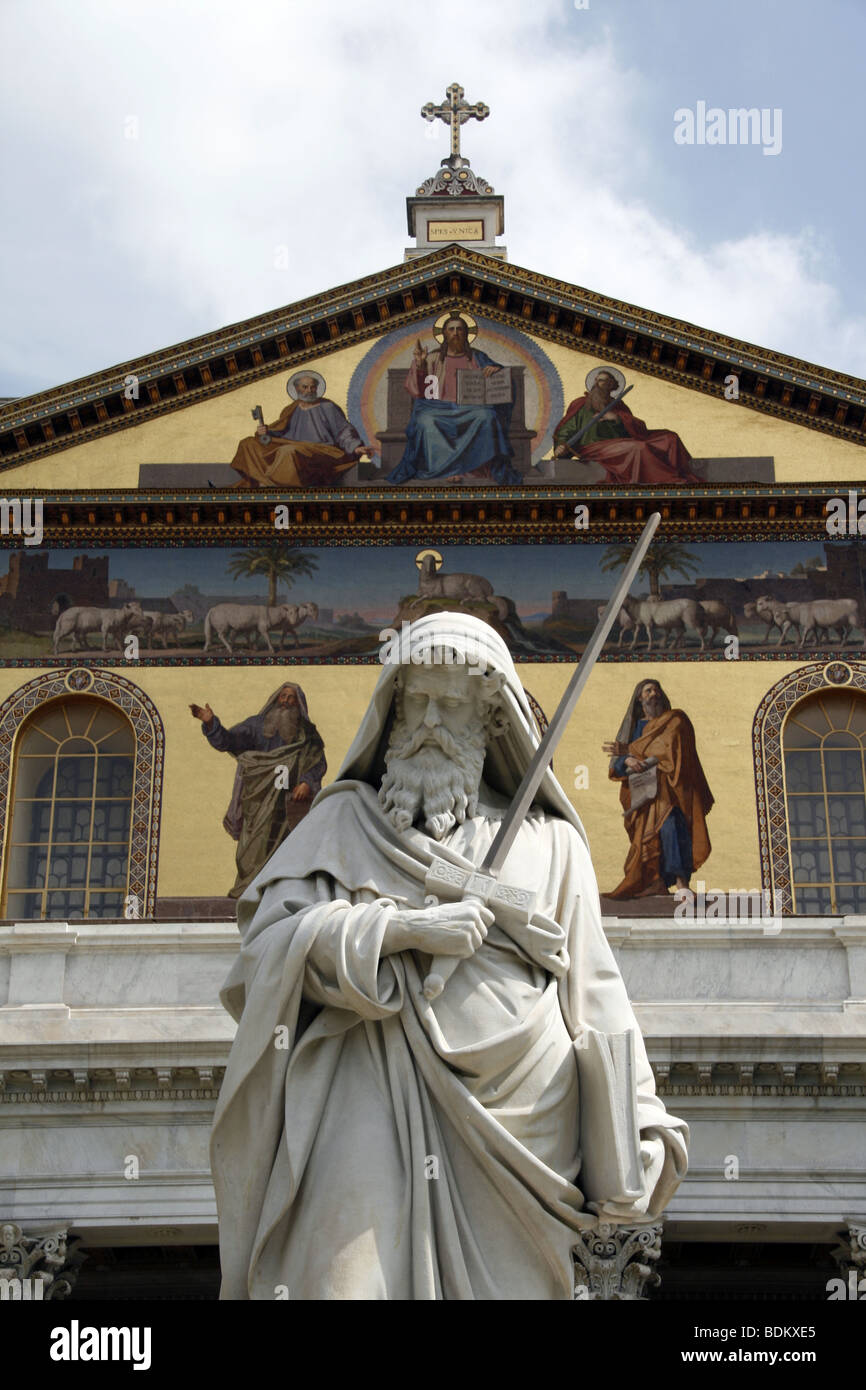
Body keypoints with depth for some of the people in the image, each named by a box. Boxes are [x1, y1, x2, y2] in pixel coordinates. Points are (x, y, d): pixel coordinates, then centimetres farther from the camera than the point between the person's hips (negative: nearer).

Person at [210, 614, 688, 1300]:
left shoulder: (548, 843, 18)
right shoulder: (345, 819, 18)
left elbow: (594, 997, 13)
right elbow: (268, 937, 4)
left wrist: (637, 1124, 1)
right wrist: (403, 927, -9)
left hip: (510, 1117, 1)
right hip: (374, 1099, -1)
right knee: (345, 1274, -19)